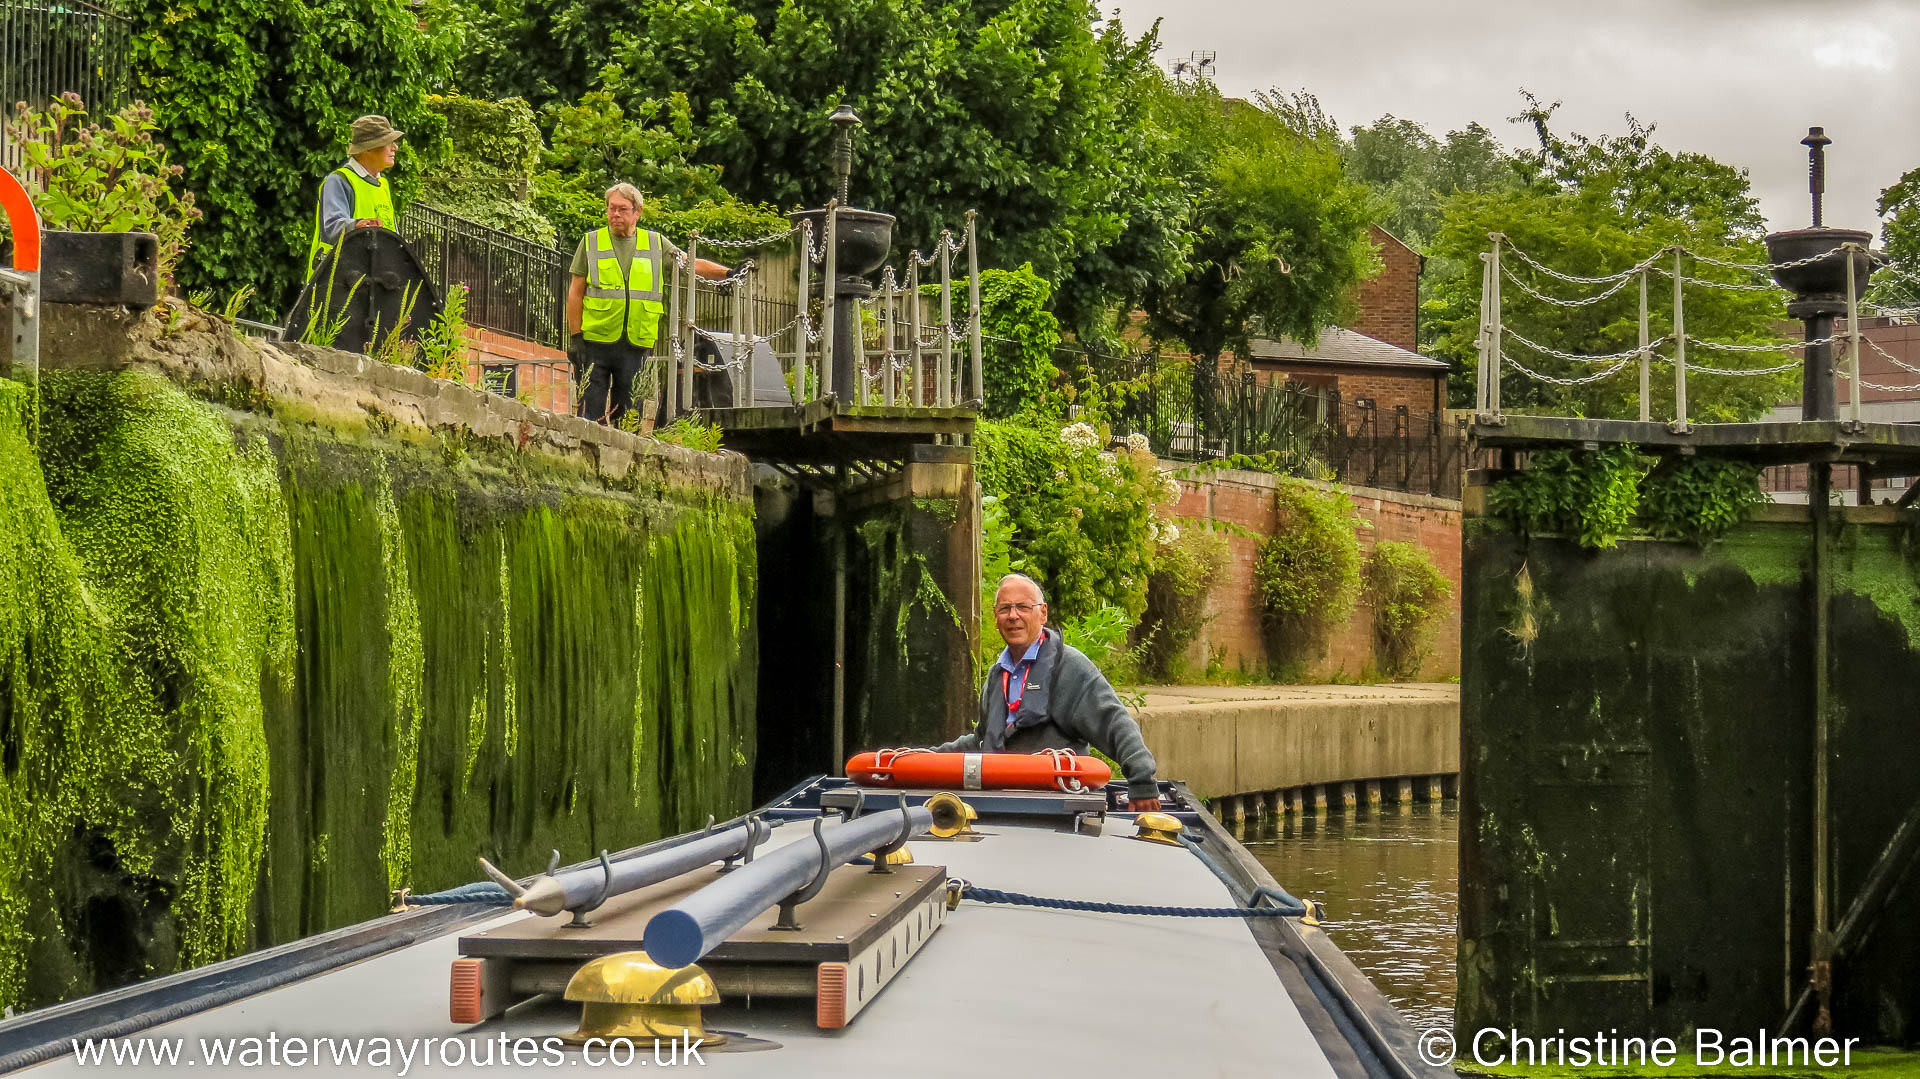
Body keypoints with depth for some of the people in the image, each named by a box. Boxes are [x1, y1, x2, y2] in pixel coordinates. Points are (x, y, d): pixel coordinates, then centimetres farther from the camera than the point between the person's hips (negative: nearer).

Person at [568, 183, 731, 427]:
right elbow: (576, 293, 6)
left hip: (636, 345, 2)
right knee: (591, 415, -3)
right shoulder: (590, 242, 7)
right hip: (596, 343, -2)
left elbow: (694, 265, 13)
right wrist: (575, 336, -1)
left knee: (628, 417, 4)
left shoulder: (656, 244, 11)